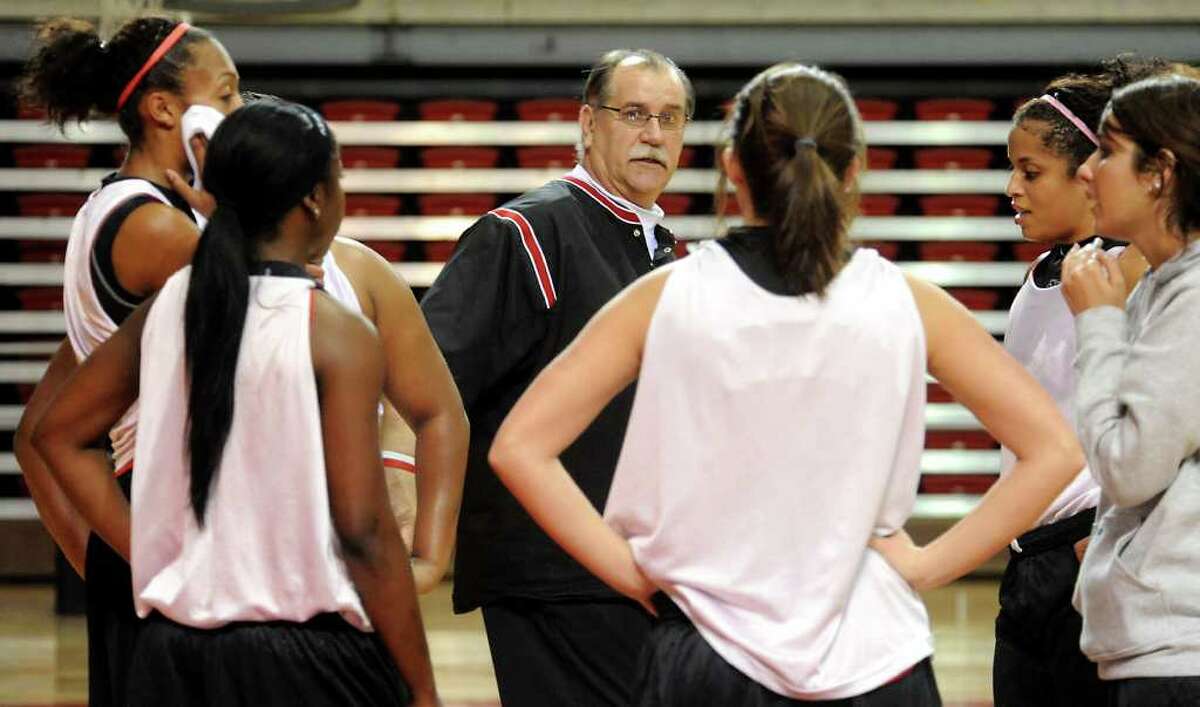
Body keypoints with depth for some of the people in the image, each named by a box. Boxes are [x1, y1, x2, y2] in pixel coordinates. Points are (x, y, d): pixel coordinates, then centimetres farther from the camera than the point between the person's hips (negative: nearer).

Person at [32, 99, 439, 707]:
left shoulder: (168, 307, 4)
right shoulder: (338, 336, -12)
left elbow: (58, 434, 14)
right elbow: (363, 532, -14)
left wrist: (147, 557, 13)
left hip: (174, 649, 6)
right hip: (306, 653, -5)